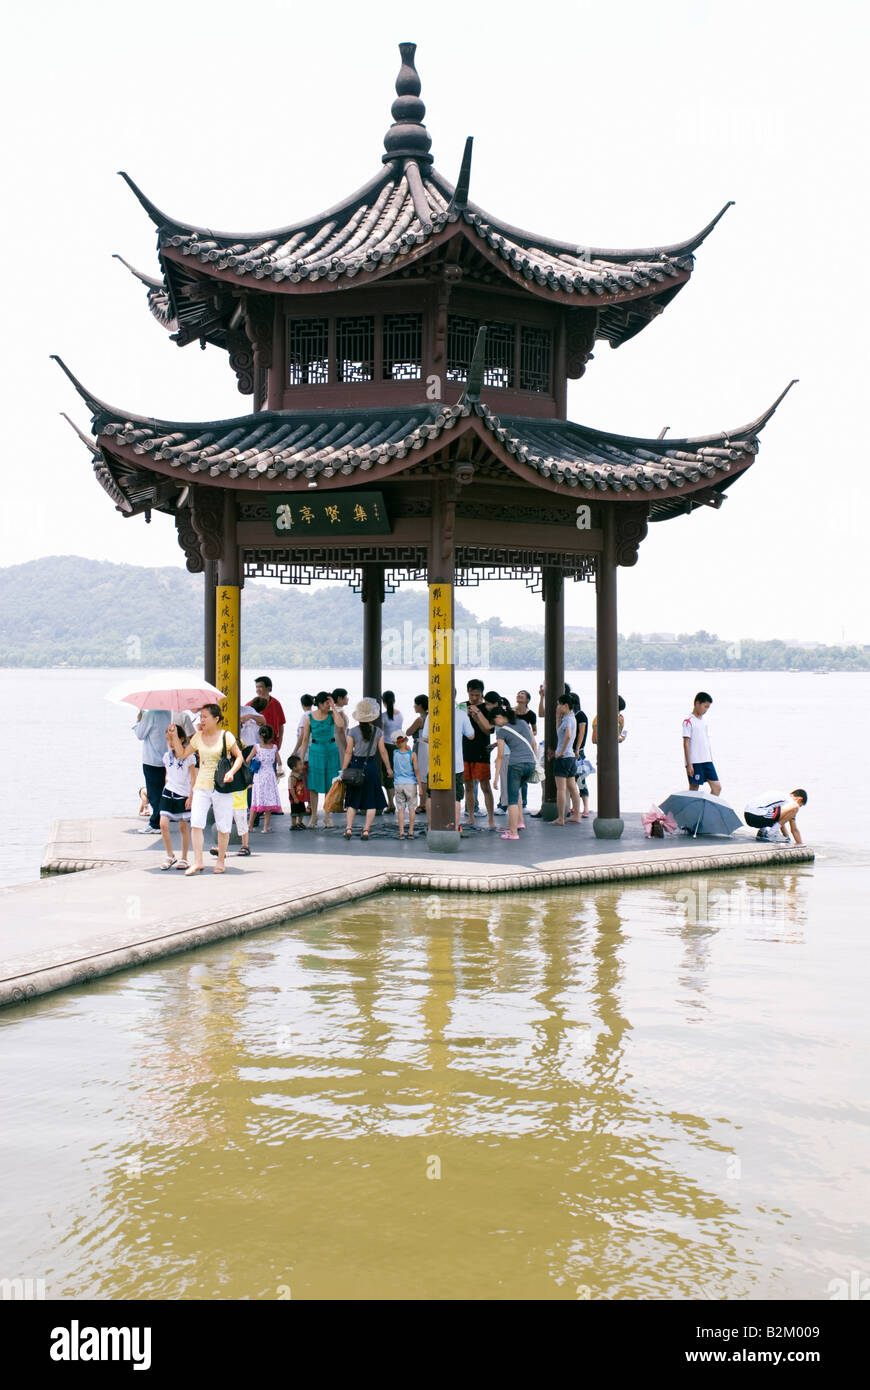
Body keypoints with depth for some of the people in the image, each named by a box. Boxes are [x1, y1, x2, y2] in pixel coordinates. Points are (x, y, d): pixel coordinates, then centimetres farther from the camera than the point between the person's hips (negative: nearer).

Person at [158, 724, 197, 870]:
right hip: (168, 793, 4)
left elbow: (193, 777, -5)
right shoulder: (167, 756, 7)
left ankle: (184, 859, 15)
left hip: (183, 794, -4)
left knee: (183, 826, 3)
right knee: (163, 824, -7)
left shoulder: (189, 756, -6)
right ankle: (170, 856, 6)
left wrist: (191, 796, -9)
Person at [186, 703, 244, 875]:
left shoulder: (226, 736, -4)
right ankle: (197, 862, -4)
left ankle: (221, 861, 17)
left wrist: (231, 772, -17)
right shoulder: (198, 737, 8)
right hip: (201, 786, 3)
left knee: (223, 826, 3)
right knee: (196, 823, -8)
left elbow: (239, 757, -1)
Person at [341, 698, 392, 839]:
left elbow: (348, 752, -6)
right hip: (371, 766, 0)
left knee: (352, 801, 10)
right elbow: (383, 751, 0)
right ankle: (366, 830, 1)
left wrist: (343, 770, -1)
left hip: (356, 765, 0)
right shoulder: (378, 731, -3)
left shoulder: (353, 732, -6)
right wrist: (388, 768, 11)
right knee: (371, 802, 7)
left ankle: (348, 828, -3)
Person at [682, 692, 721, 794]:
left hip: (707, 761, 7)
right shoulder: (688, 721, -7)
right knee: (694, 789, -3)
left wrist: (711, 760, 18)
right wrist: (689, 764, -15)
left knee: (717, 787, 0)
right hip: (694, 762, -7)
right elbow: (686, 743, -11)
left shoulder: (704, 721, 16)